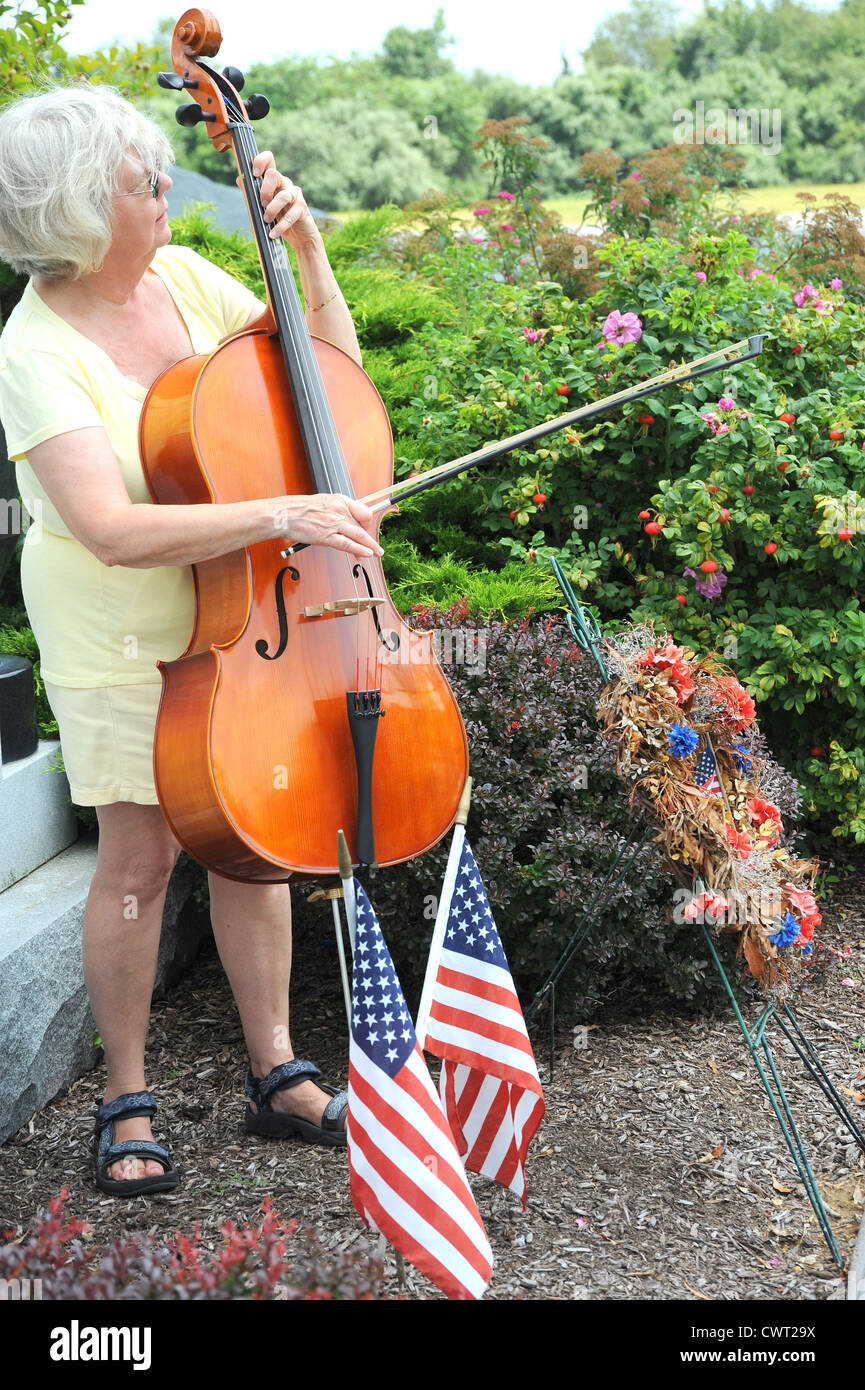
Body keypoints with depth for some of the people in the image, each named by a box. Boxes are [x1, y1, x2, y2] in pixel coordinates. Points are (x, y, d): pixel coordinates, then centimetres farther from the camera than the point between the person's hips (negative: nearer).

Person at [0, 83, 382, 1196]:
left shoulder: (183, 277, -1)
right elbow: (112, 529, -31)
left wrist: (308, 252, -7)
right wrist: (280, 514, -36)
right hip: (120, 638, -5)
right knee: (141, 856, 1)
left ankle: (276, 1073, 25)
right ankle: (126, 1104, 20)